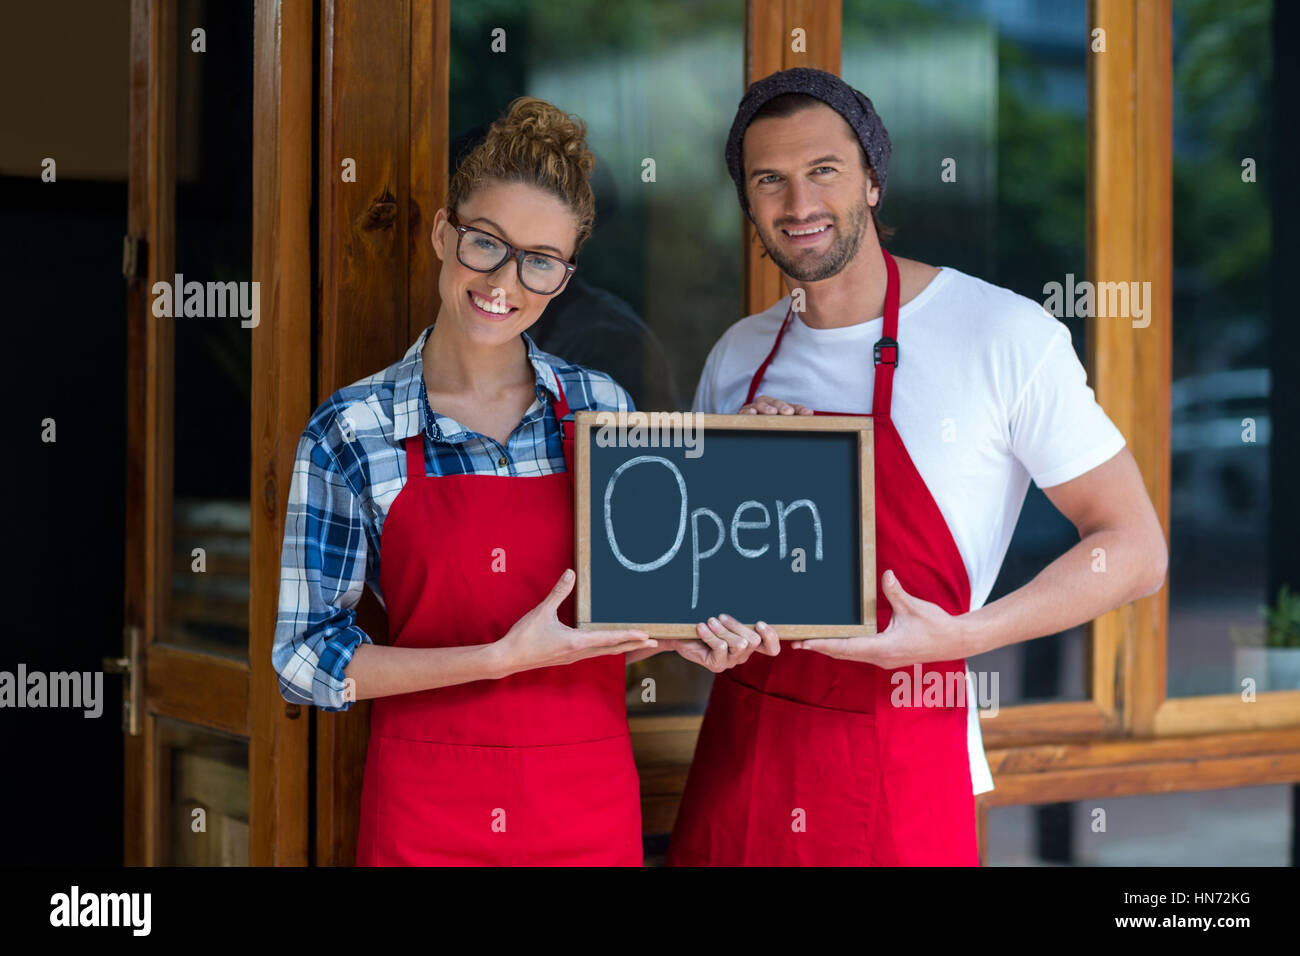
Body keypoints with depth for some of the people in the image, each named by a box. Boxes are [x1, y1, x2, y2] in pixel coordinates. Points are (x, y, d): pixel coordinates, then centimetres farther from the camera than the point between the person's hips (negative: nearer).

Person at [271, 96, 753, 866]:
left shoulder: (600, 407, 1)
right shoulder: (350, 432, -8)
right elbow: (306, 659, -8)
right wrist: (502, 658, -17)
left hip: (590, 808, 3)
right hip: (424, 817, -3)